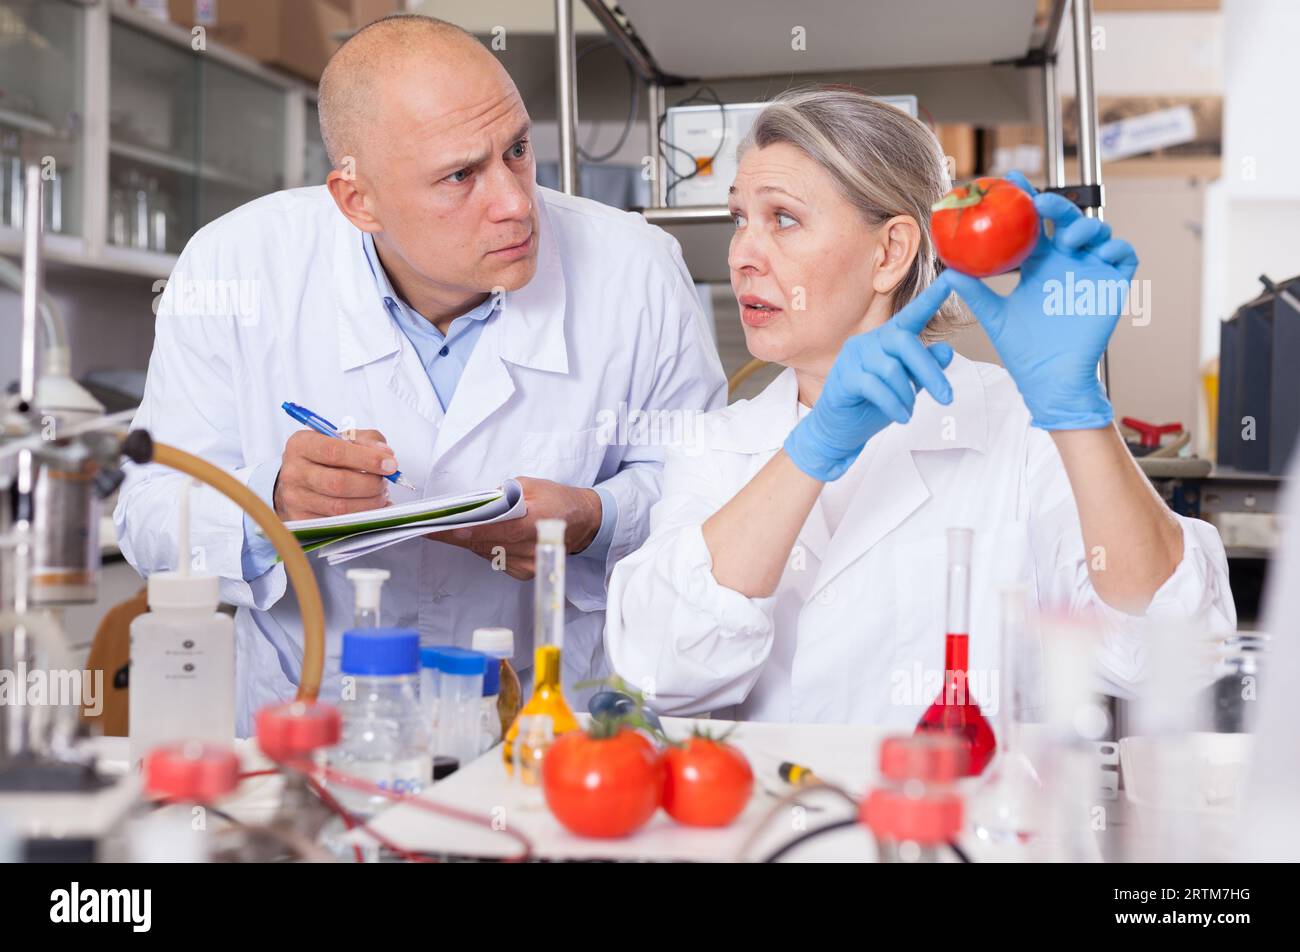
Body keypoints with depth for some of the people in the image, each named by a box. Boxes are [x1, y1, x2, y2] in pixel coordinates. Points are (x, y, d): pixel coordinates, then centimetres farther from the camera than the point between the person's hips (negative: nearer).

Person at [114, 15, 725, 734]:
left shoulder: (636, 272, -7)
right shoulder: (233, 269, -9)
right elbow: (148, 517, -4)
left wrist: (595, 524, -18)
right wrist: (269, 507, -25)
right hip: (303, 723, 0)